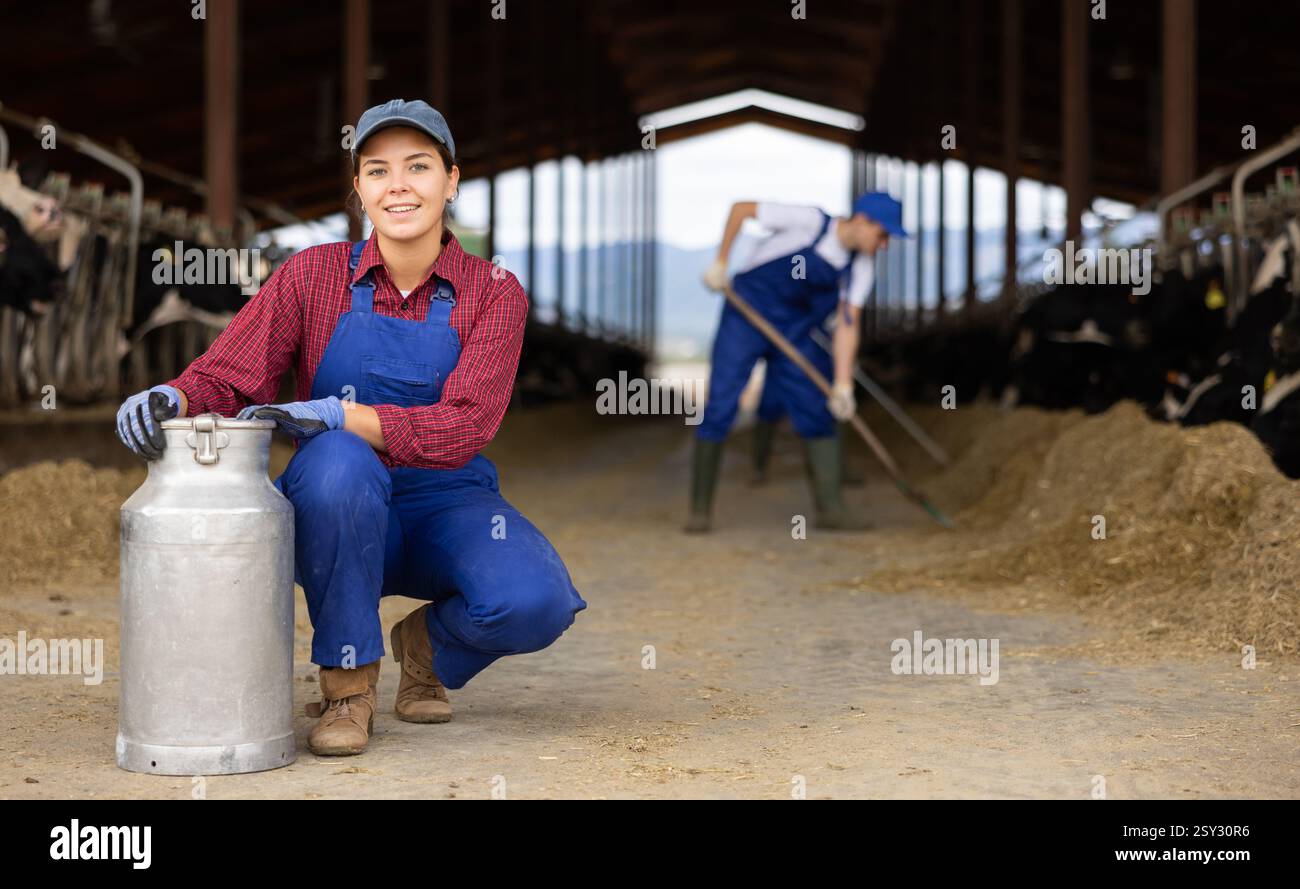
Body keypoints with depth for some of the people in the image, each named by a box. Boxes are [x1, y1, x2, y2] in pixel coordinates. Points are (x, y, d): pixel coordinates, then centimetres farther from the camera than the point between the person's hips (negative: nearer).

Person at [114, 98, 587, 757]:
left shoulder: (494, 294, -4)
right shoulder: (315, 275, -1)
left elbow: (464, 426, -18)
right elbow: (228, 377, -8)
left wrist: (335, 414, -32)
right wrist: (172, 398, -33)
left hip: (451, 509, 0)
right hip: (339, 511, 0)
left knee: (537, 603, -31)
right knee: (338, 463, -38)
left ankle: (430, 642, 8)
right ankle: (347, 681, -15)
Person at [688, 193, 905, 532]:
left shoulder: (860, 268, -3)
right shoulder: (810, 222, -19)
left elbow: (847, 326, -7)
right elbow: (742, 208, -11)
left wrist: (843, 384, -16)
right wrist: (720, 262, -11)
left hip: (793, 335, 5)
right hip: (744, 319, -5)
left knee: (818, 413, -2)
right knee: (718, 411, -9)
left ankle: (830, 507, 4)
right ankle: (700, 509, 1)